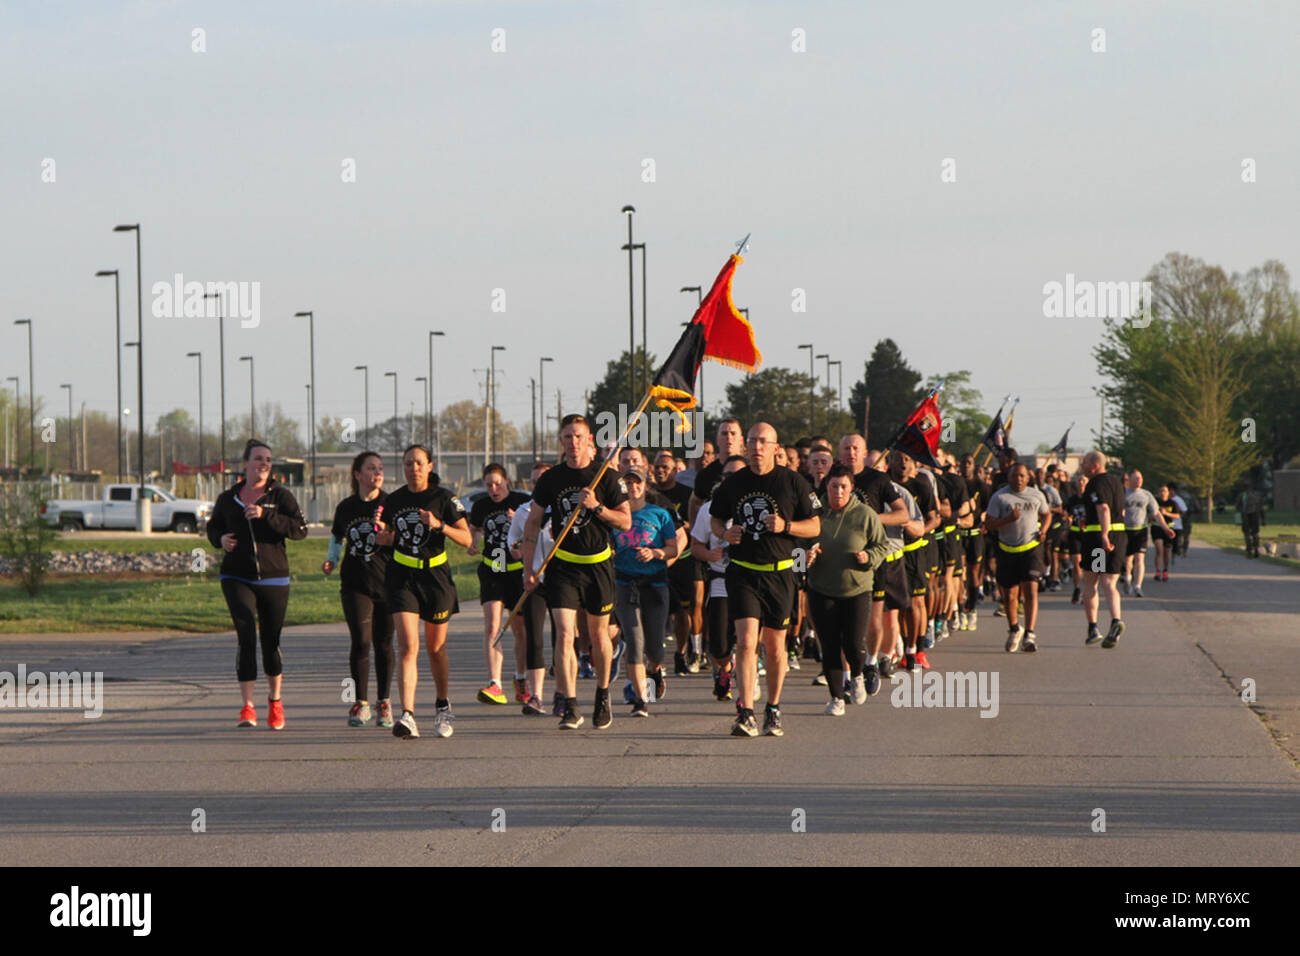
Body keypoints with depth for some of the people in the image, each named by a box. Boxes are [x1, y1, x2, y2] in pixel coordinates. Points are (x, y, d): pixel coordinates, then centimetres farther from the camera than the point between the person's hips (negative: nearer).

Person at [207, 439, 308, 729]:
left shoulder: (280, 496, 0)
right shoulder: (228, 499, 8)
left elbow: (300, 529, -12)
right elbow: (213, 526, 24)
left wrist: (266, 514, -22)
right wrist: (220, 539, 1)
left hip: (274, 578, 0)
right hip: (237, 577, 0)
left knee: (271, 641, 7)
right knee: (246, 636, -14)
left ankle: (275, 701, 30)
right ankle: (247, 707, -12)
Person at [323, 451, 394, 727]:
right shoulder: (346, 507, 6)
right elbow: (337, 537, 23)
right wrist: (331, 560, 8)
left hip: (387, 581, -1)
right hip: (355, 583, 1)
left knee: (383, 643, 4)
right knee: (361, 642, -10)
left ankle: (384, 702, 19)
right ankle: (361, 703, 2)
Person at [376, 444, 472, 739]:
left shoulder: (444, 498, -4)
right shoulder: (395, 499, 6)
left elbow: (466, 539, -7)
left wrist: (439, 525, -22)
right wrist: (382, 532, -4)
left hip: (436, 576, -1)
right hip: (402, 577, 1)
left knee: (436, 648, 11)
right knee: (408, 646, -14)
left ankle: (443, 706, 34)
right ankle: (407, 716, -22)